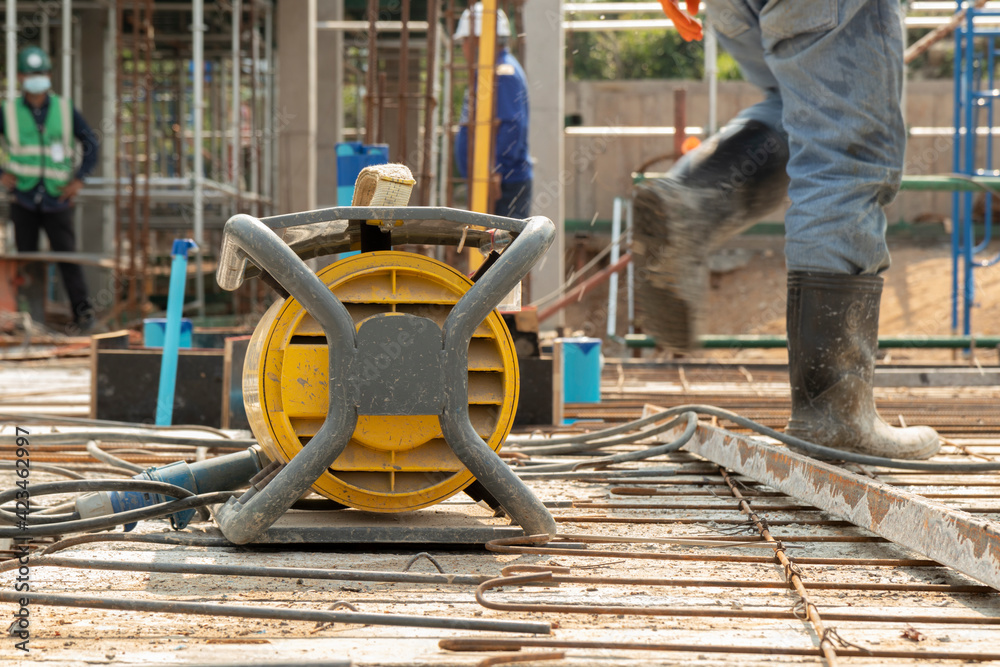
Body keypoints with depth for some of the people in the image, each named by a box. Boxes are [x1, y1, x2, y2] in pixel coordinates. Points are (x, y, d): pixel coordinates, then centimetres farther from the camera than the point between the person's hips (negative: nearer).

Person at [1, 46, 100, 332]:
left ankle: (82, 310, -16)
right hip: (23, 199, 1)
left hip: (57, 200, -1)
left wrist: (79, 179, -2)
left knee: (67, 254, -12)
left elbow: (91, 144, 9)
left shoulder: (65, 110, 2)